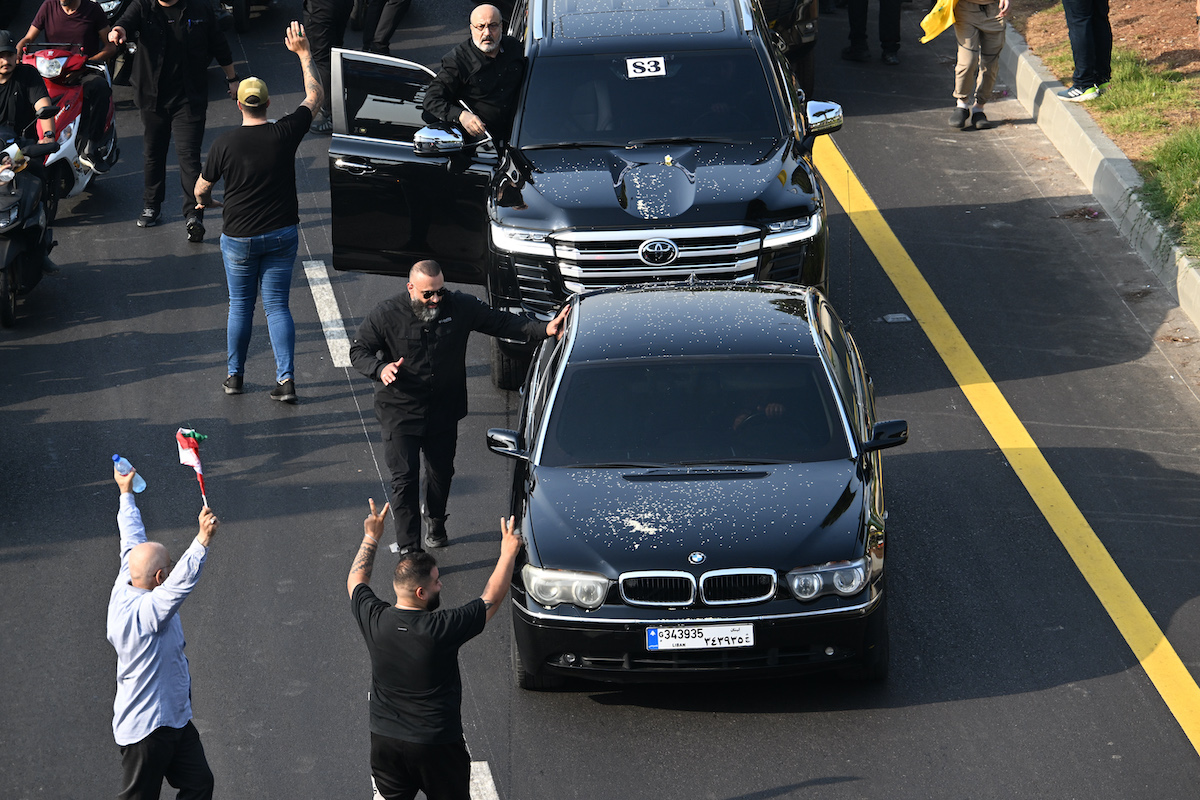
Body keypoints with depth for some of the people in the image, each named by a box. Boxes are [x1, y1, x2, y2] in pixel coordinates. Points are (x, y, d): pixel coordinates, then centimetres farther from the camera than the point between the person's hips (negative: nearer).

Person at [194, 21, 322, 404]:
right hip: (282, 235, 1)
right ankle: (286, 379, -2)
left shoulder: (225, 143, -12)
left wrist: (204, 201, 25)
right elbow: (315, 96, 5)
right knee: (277, 306, 6)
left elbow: (201, 189, 1)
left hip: (239, 238, -1)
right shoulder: (285, 134, -10)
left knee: (240, 305, 13)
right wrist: (304, 53, 14)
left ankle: (235, 376, 21)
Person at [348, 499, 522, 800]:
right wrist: (508, 552, 1)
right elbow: (491, 598, -10)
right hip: (437, 744, -4)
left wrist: (371, 538, 20)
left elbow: (356, 580, 11)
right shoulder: (442, 629, -23)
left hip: (384, 741, 4)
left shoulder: (375, 620, -11)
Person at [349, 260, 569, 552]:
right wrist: (380, 369, -26)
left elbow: (503, 323, -3)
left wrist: (544, 330, -14)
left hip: (444, 412, 3)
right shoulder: (387, 315, -13)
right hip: (400, 413, -3)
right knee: (405, 479, -7)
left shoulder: (460, 307, -8)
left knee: (441, 473, 19)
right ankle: (409, 549, -2)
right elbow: (358, 350, -5)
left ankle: (435, 522, 48)